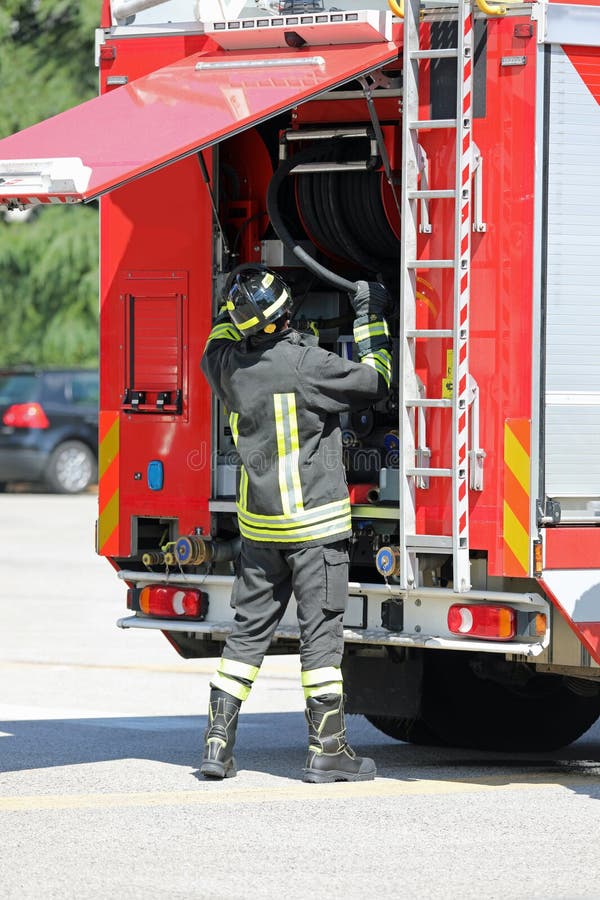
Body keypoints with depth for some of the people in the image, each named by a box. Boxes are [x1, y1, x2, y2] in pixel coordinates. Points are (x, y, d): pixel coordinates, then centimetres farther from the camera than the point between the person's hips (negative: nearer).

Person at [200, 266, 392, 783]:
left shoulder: (231, 367, 0)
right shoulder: (307, 365, -17)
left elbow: (217, 345, 26)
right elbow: (374, 381, -6)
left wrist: (238, 300, 28)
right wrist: (370, 318, 4)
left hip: (260, 527, 6)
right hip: (315, 524, -6)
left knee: (249, 631, 11)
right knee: (321, 633, -2)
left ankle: (218, 741, 8)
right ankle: (328, 750, -1)